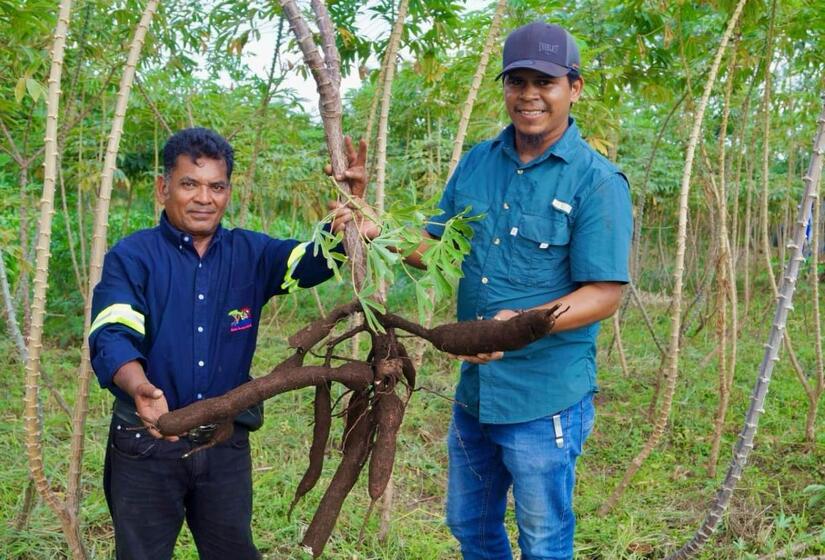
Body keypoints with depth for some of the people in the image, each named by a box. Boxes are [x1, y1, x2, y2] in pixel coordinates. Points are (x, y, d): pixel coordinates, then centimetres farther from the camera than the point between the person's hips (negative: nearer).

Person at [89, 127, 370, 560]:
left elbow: (316, 259, -9)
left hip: (227, 445, 3)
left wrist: (348, 219, -30)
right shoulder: (131, 257, -7)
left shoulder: (250, 254, 4)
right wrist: (140, 388, -41)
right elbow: (112, 338, -20)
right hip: (147, 446, -3)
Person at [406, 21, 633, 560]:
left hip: (545, 400, -6)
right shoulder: (477, 163, 5)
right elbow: (433, 247, 11)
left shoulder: (598, 181, -13)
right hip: (474, 389, 6)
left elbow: (604, 294, -17)